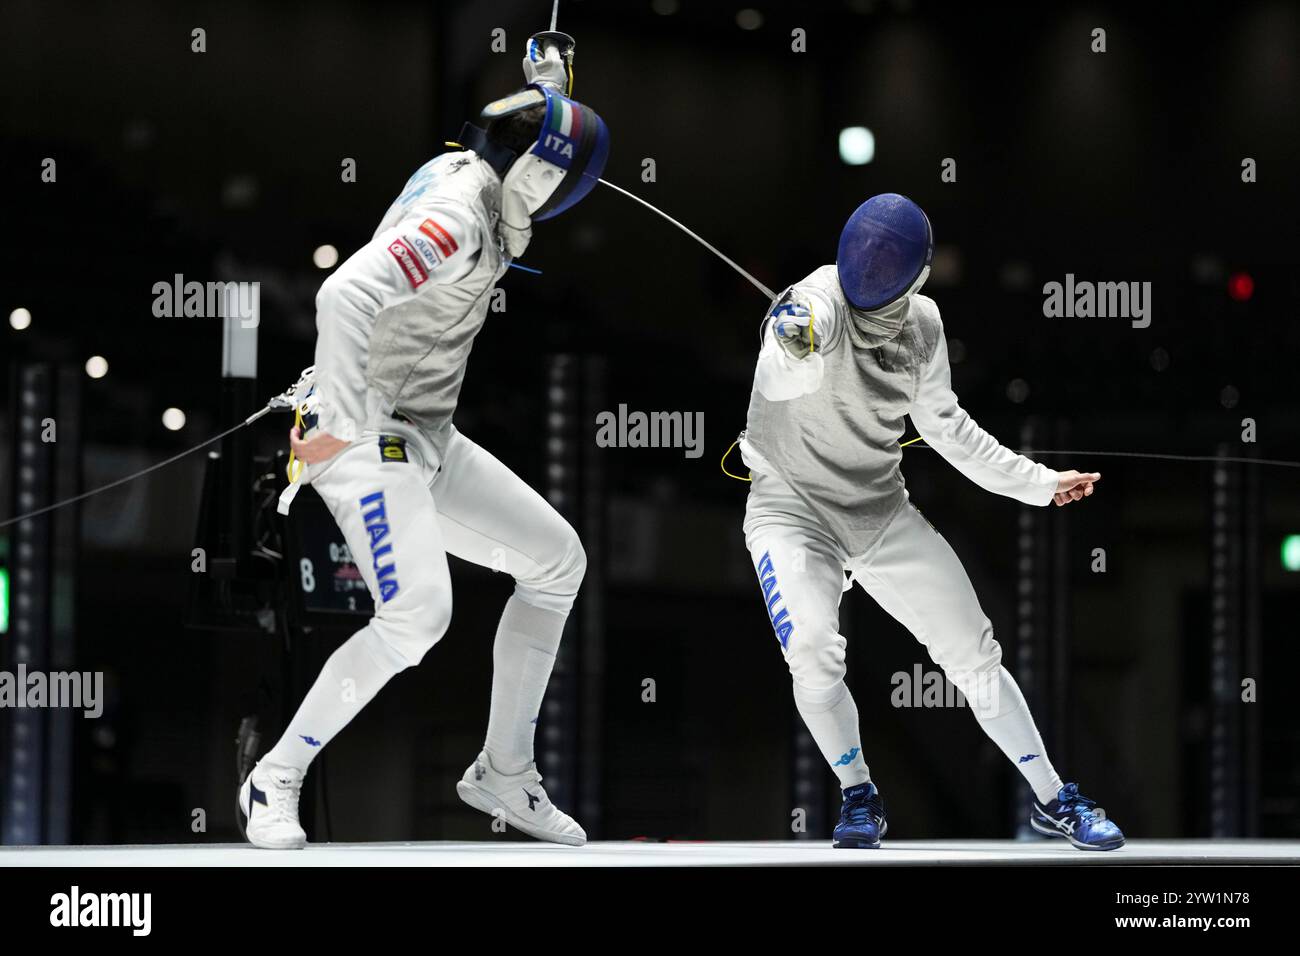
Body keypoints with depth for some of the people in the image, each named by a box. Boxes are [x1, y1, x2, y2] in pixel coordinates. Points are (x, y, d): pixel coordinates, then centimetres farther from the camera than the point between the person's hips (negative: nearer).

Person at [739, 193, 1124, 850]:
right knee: (814, 654, -27)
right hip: (791, 508, -5)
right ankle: (859, 798, -3)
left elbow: (941, 423, 10)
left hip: (883, 512, 5)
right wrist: (793, 351, -70)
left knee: (973, 654, 4)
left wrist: (1036, 482, 10)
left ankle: (1052, 802, 20)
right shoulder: (819, 302, -25)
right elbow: (776, 381, -47)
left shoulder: (921, 323, -7)